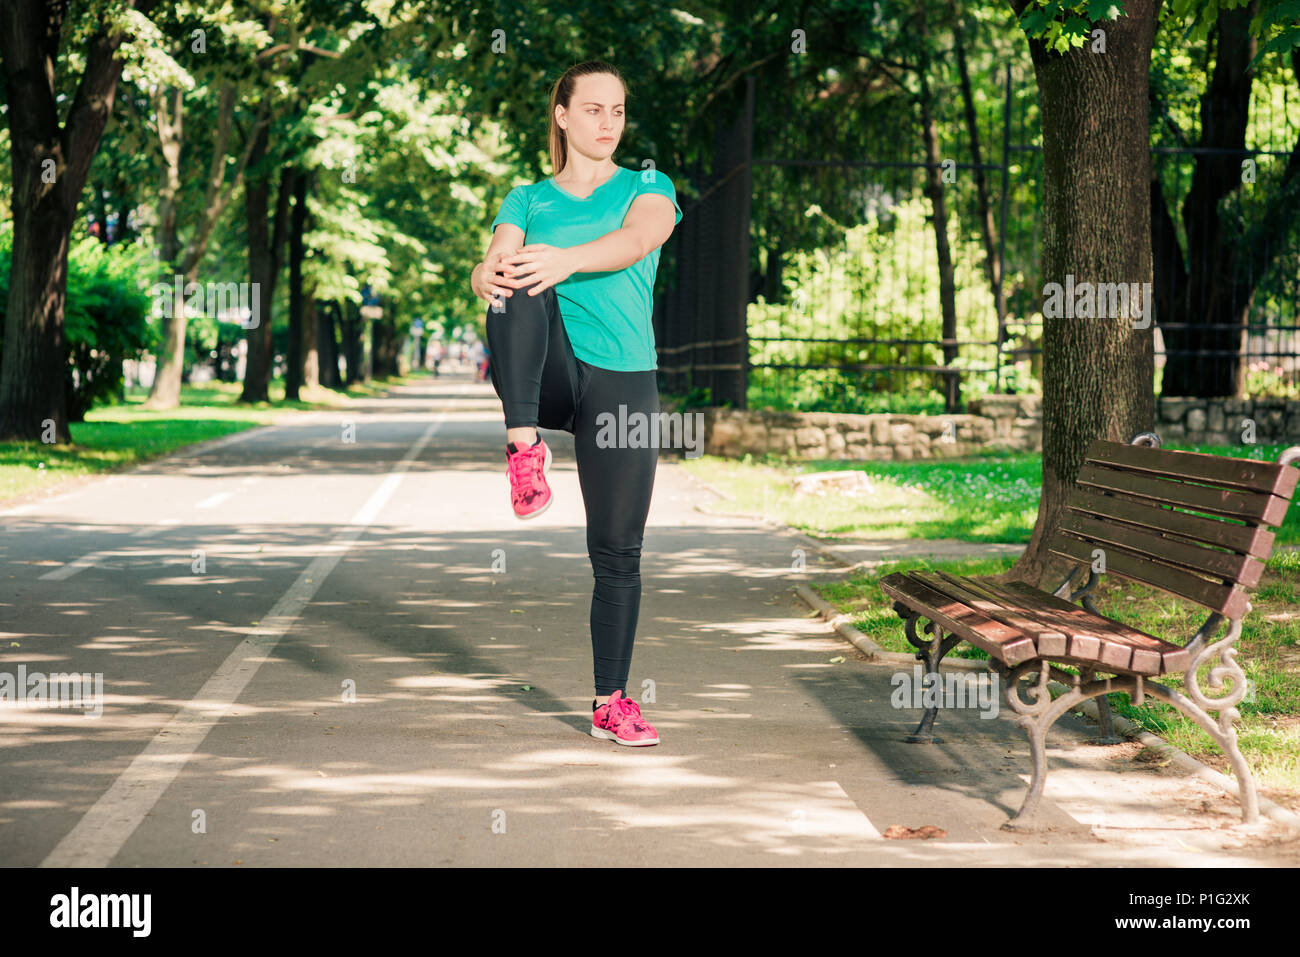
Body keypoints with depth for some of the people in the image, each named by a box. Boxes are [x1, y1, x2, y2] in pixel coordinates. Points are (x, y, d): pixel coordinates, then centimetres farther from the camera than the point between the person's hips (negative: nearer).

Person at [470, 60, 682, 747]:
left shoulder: (649, 187, 11)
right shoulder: (528, 200, 14)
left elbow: (637, 240, -13)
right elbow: (494, 260, -6)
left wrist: (568, 259, -34)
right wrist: (490, 274, -33)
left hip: (623, 379, 0)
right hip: (545, 375, 0)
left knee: (618, 550, -1)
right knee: (521, 290, -32)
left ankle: (611, 702, 10)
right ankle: (525, 447, -42)